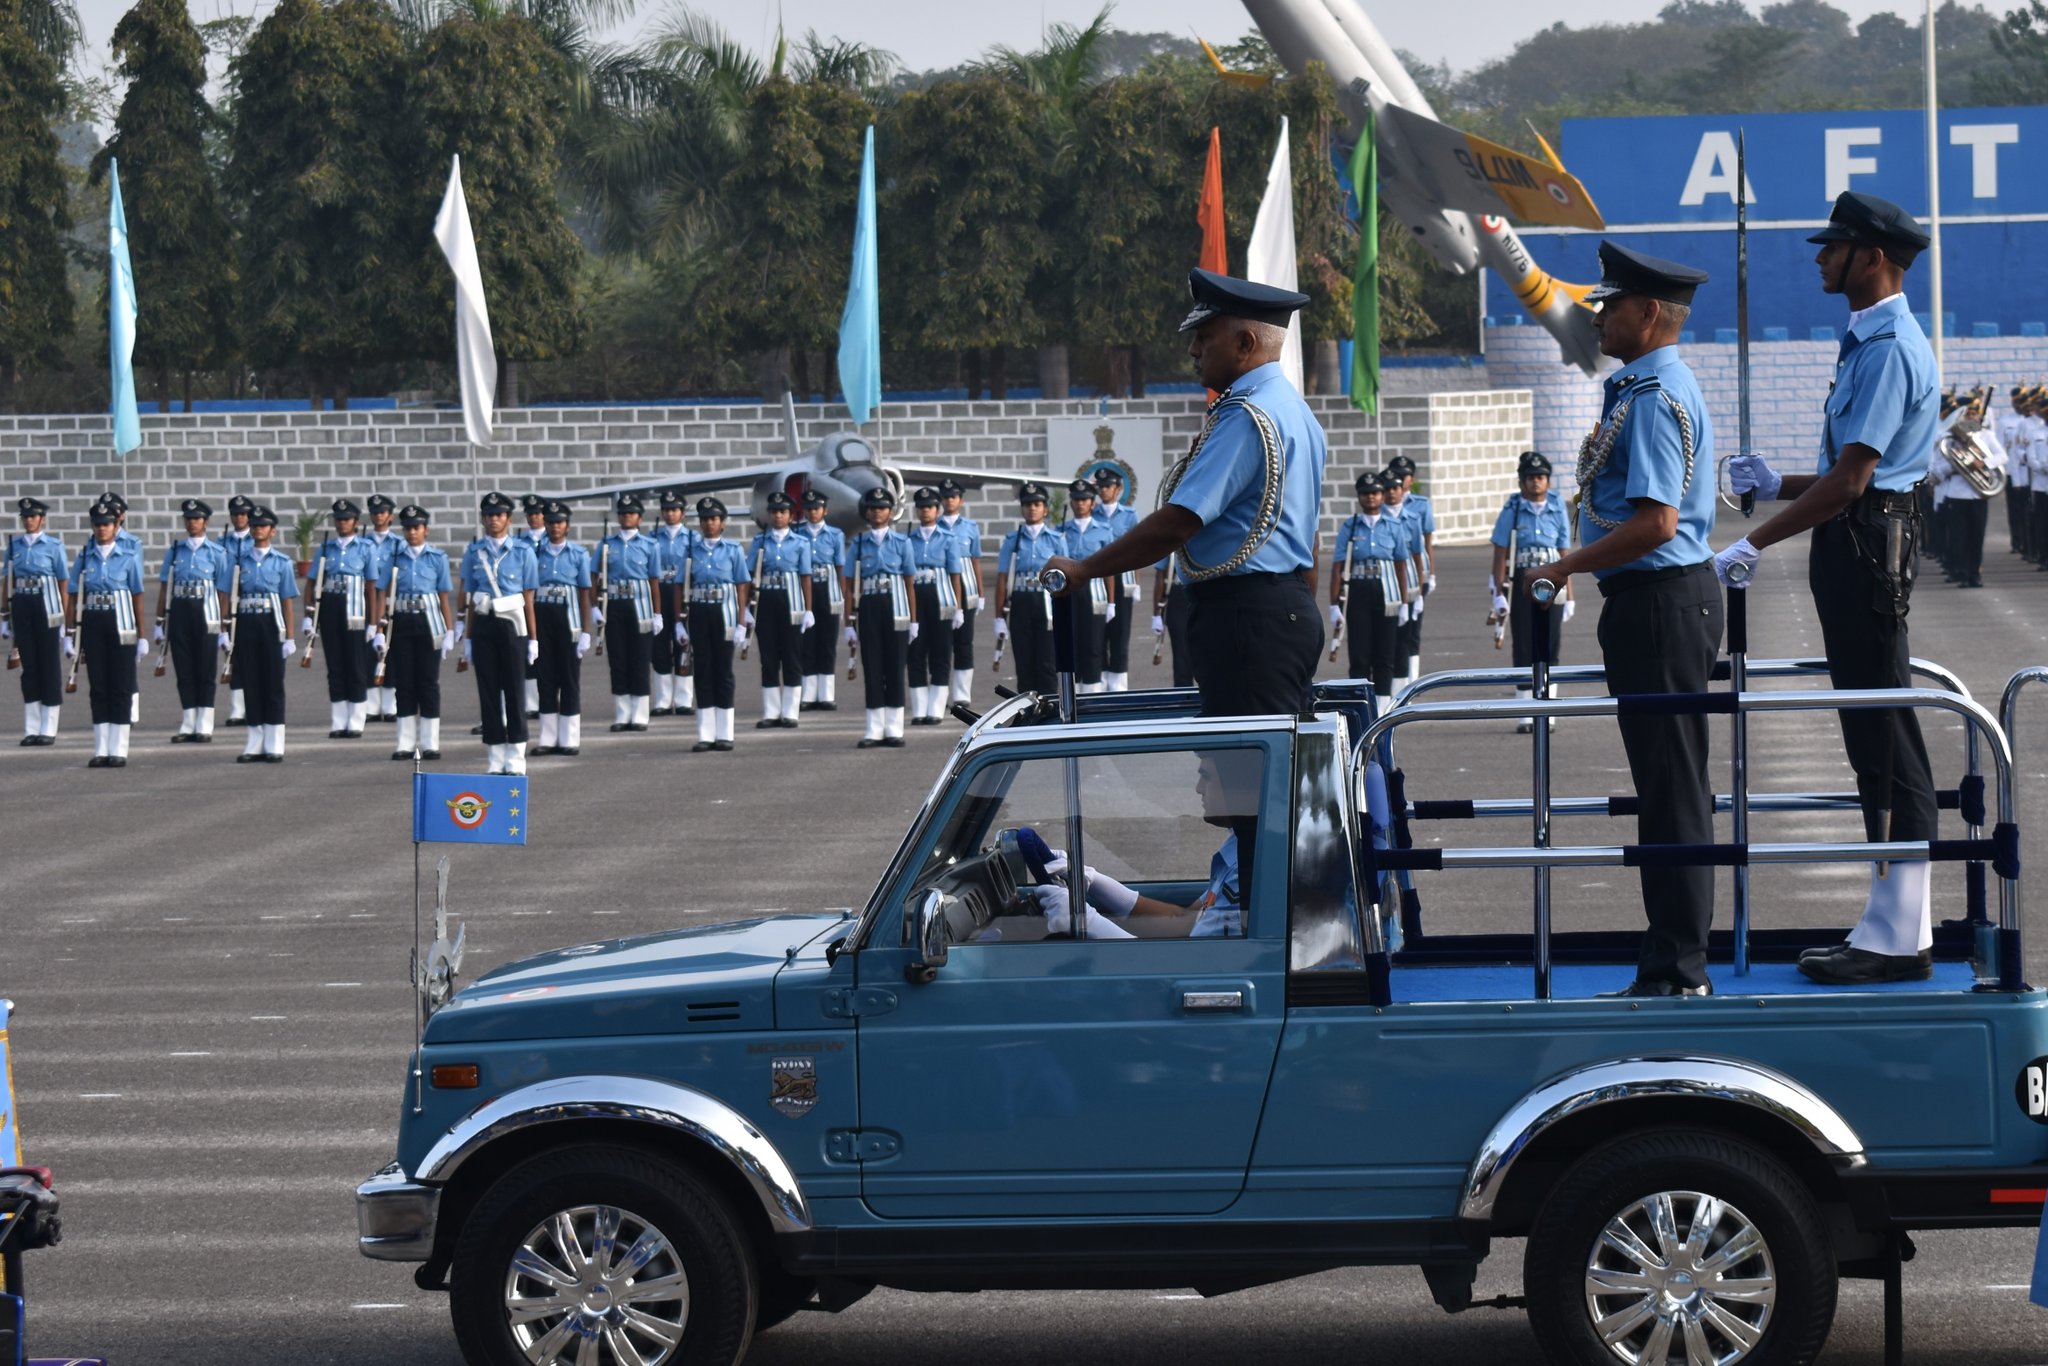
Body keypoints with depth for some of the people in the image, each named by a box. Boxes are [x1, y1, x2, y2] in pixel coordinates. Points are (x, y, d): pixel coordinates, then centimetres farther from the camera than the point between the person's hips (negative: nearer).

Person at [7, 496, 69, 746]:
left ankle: (48, 730, 5)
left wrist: (65, 620, -6)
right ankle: (31, 729, 9)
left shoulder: (53, 546, -2)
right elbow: (10, 582, 11)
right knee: (29, 666, 5)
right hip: (22, 608, 3)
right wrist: (8, 620, 7)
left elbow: (64, 585, -2)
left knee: (50, 666, 1)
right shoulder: (15, 545, 8)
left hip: (46, 608, -3)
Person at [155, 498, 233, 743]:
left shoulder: (216, 552, 3)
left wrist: (224, 624, -4)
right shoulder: (174, 551, 9)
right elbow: (164, 587, 9)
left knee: (206, 672, 0)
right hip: (179, 611, 2)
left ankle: (204, 728, 3)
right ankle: (188, 726, 10)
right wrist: (159, 622, 5)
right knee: (184, 670, 5)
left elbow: (223, 590, 1)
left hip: (205, 613, -2)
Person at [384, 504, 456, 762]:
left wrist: (449, 631, -2)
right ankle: (406, 743, 9)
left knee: (428, 682, 0)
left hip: (428, 622, -2)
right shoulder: (395, 557, 6)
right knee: (404, 682, 3)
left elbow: (444, 597, 3)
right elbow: (386, 594, 5)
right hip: (401, 622, 2)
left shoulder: (437, 557, 3)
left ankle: (430, 743, 4)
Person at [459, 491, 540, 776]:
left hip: (512, 624, -2)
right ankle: (496, 757, 8)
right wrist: (467, 638, 8)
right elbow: (471, 598, 11)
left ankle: (516, 758, 3)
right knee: (488, 691, 3)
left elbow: (528, 599, 1)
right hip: (484, 625, 2)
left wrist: (532, 639, -1)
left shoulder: (522, 551, 1)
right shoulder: (474, 552, 7)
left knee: (515, 691, -1)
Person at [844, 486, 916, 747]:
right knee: (873, 670, 1)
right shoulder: (858, 544, 4)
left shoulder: (901, 543, 5)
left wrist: (913, 621, 3)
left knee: (894, 669, 2)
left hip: (895, 610, 0)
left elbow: (909, 585, 6)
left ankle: (894, 730, 7)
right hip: (869, 609, 0)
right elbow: (851, 587, 4)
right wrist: (850, 625, -1)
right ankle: (874, 731, 5)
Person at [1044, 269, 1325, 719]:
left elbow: (1176, 524, -20)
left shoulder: (1246, 417, -15)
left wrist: (1081, 570, -13)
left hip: (1246, 614, -11)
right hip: (1292, 610, 11)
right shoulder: (1295, 408, 18)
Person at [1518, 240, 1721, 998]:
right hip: (1665, 598, 11)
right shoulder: (1654, 386, 16)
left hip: (1659, 600, -11)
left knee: (1672, 785, -7)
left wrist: (1565, 568, -15)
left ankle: (1677, 968, -5)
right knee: (1668, 784, 13)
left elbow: (1654, 523, -24)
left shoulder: (1653, 395, -17)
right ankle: (1672, 963, 17)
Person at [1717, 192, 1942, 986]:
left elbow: (1850, 480, -21)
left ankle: (1898, 939, -7)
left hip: (1867, 544, -11)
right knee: (1874, 739, 12)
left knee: (1885, 740, -8)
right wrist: (1779, 485, 18)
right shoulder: (1870, 340, 18)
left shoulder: (1889, 347, -16)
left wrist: (1756, 546, -19)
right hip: (1857, 544, 11)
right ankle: (1894, 927, 17)